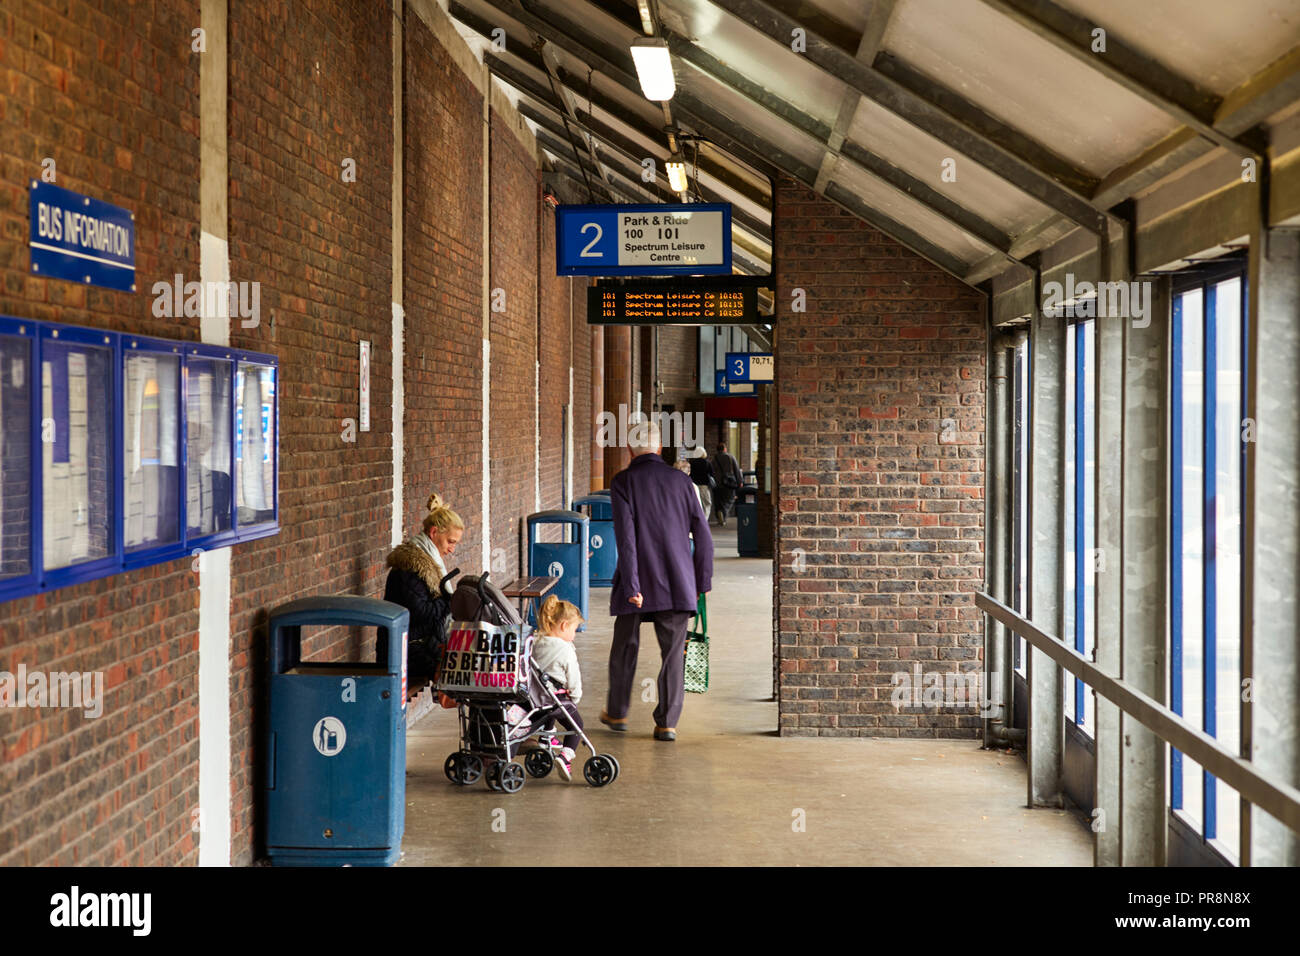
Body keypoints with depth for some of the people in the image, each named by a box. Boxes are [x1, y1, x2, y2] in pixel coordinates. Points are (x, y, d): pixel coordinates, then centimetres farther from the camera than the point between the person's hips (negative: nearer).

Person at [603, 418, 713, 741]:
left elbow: (626, 536, -15)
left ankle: (617, 713, 27)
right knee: (673, 653, 6)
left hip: (637, 582, -2)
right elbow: (703, 535, 3)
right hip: (677, 582, 2)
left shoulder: (623, 482, -6)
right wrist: (702, 581, 11)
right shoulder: (680, 480, 3)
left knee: (625, 648, 15)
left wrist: (631, 585, -15)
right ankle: (667, 722, 5)